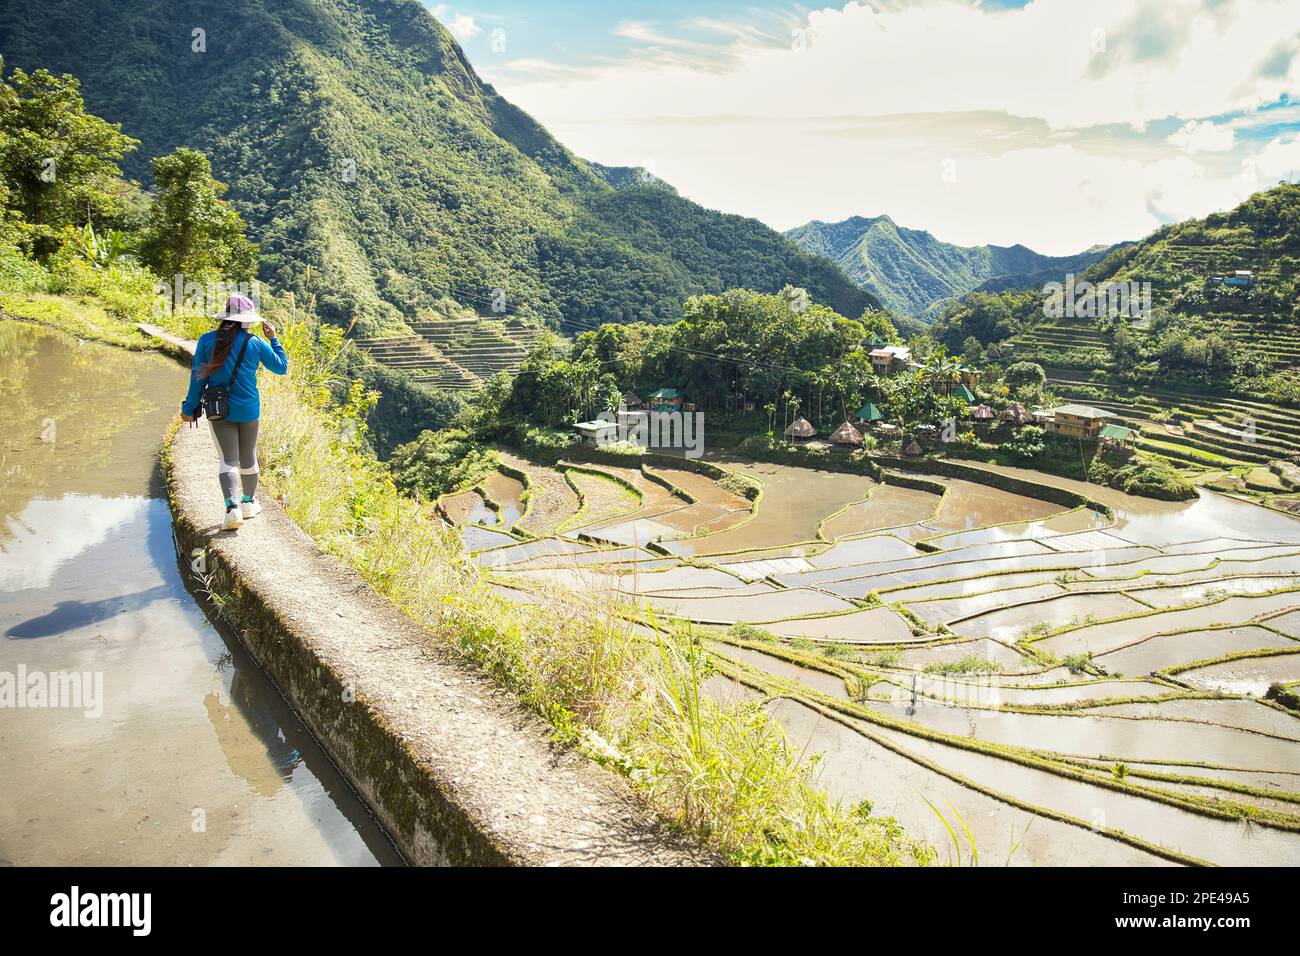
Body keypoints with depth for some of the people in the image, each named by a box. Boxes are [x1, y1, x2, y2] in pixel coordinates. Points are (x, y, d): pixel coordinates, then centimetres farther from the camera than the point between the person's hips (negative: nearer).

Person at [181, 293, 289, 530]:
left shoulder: (207, 340, -5)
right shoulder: (256, 343, -5)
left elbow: (198, 377, -2)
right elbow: (281, 367, 8)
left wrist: (190, 408, 6)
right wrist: (273, 339, 16)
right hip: (249, 410, 0)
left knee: (227, 460, 0)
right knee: (248, 458, 17)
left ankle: (232, 507, -18)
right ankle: (248, 503, 31)